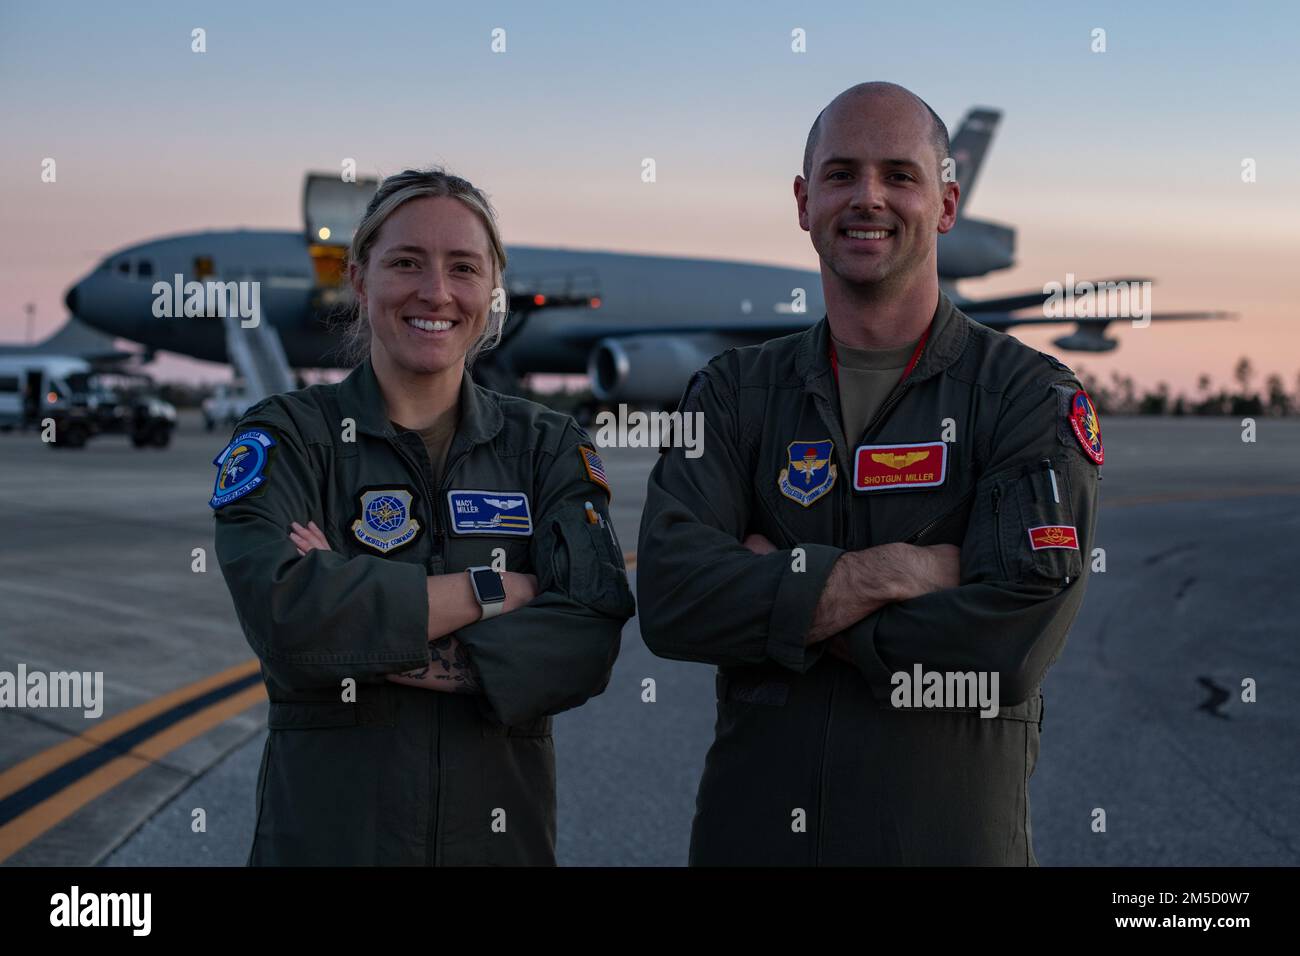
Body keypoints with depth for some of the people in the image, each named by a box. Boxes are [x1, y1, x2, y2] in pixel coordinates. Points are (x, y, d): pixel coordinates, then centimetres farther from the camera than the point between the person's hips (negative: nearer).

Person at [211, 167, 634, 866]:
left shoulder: (547, 447, 2)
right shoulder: (284, 436, -3)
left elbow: (589, 638, -13)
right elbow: (283, 616, -21)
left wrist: (381, 647, -20)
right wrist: (491, 589, -15)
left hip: (500, 828, 2)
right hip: (327, 830, -2)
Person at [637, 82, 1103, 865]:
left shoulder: (1031, 397, -5)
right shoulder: (735, 392, 4)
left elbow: (1012, 642, -18)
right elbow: (669, 597, -10)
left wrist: (772, 597, -11)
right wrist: (891, 572, -18)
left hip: (953, 831, -2)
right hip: (751, 825, 2)